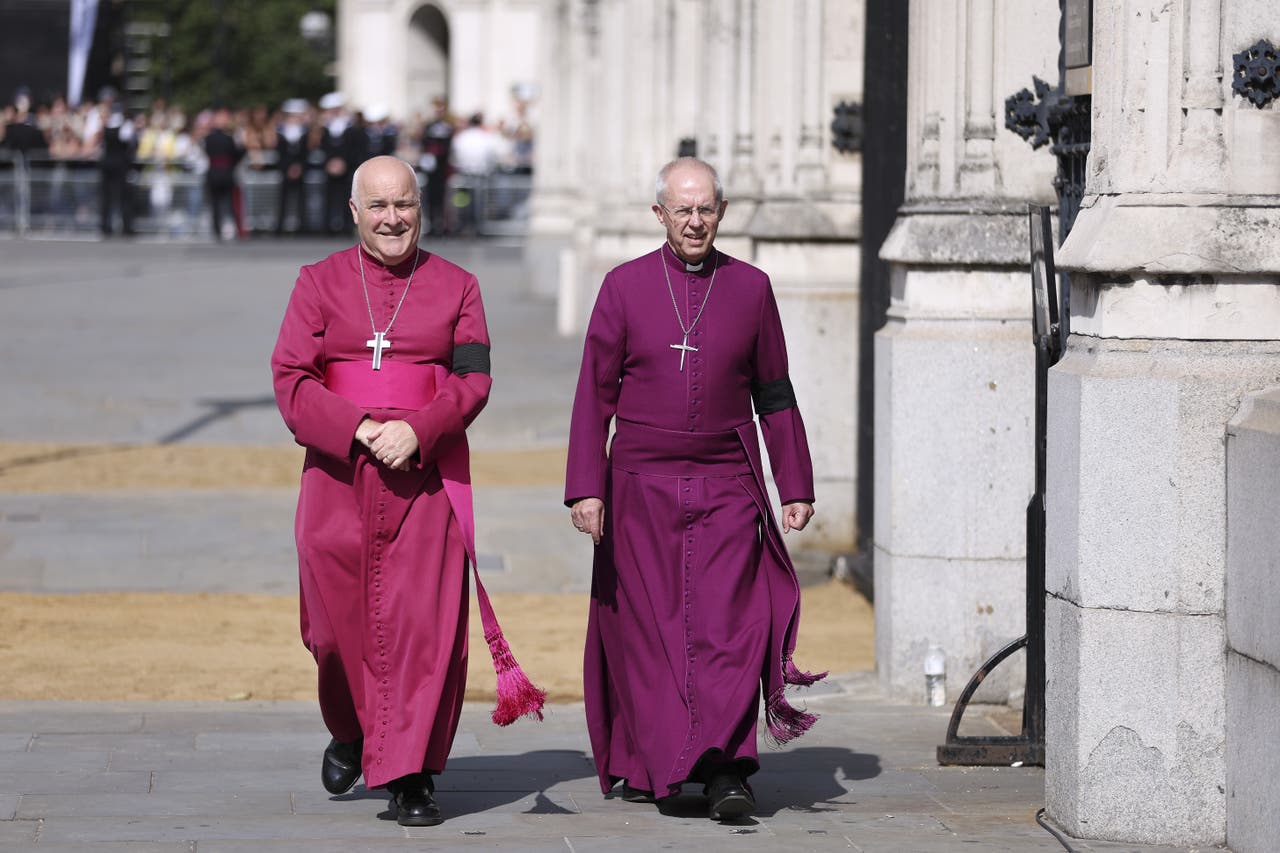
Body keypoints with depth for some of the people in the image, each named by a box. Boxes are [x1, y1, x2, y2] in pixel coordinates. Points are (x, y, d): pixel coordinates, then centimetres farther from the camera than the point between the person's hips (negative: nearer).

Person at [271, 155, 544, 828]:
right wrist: (356, 429, -14)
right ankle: (349, 732, 34)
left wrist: (417, 430, -16)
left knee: (421, 624, -6)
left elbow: (473, 380, 0)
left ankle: (408, 777, -1)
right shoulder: (321, 283, 7)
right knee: (338, 618, 4)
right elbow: (291, 378, 0)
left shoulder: (455, 287, 8)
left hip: (426, 474, -1)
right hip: (337, 472, 1)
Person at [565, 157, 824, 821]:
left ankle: (725, 770, -15)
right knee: (646, 627, 3)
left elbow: (775, 396, 12)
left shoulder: (750, 288, 6)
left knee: (728, 626, -11)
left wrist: (795, 487, 9)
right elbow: (595, 394, 2)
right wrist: (585, 486, -5)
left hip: (727, 486, 0)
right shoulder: (624, 286, 3)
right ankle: (642, 763, 16)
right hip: (642, 485, 0)